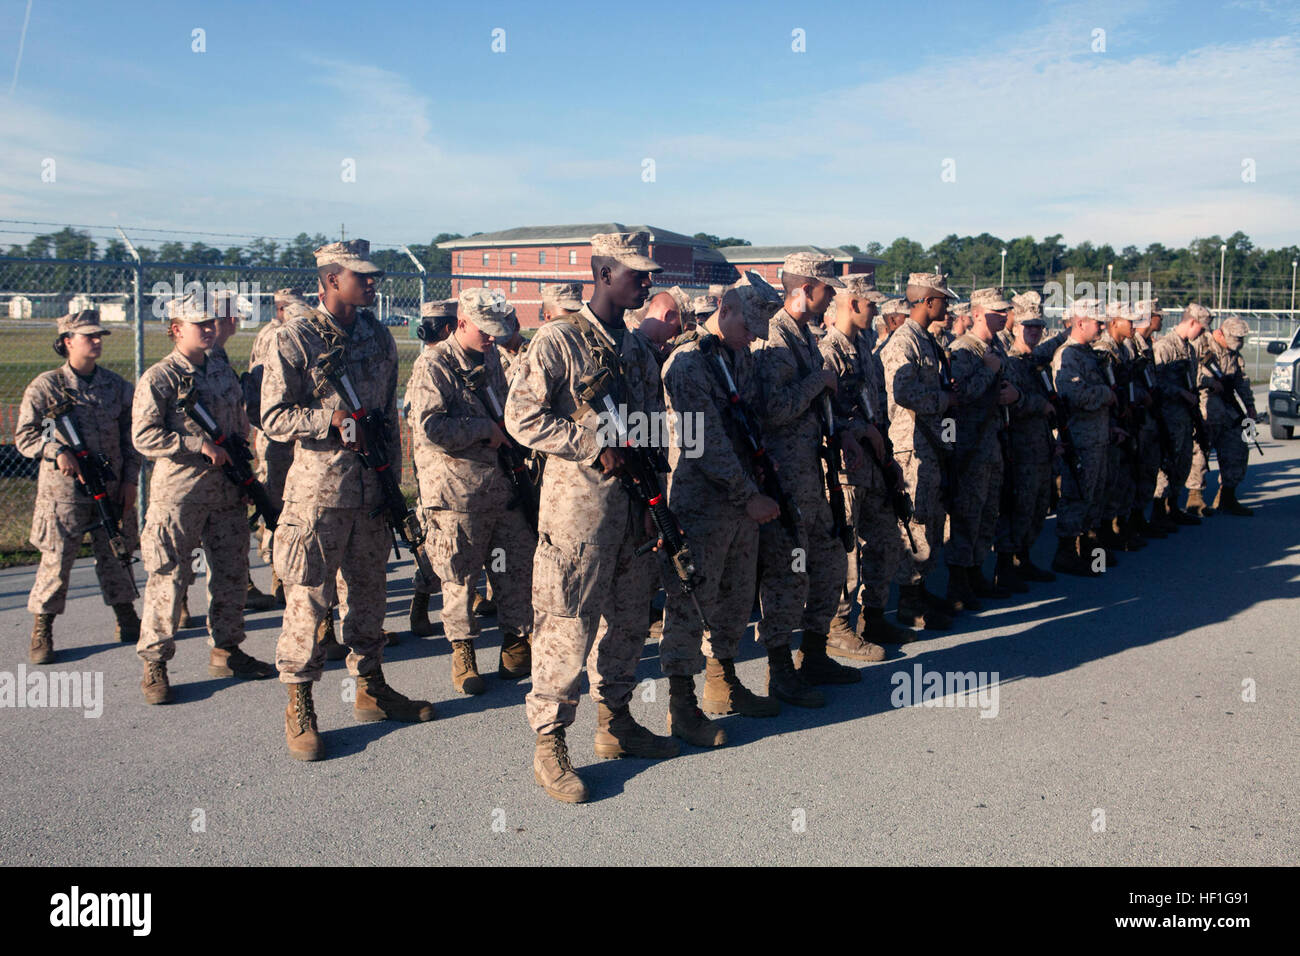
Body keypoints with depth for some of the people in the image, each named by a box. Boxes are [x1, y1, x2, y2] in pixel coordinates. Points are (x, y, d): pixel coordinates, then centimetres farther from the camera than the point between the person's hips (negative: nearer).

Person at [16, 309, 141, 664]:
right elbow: (24, 436, -2)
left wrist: (130, 479, 4)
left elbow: (131, 437, 11)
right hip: (63, 491, -3)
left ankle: (126, 620, 28)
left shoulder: (117, 385, 6)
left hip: (112, 488, 3)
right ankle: (41, 632, 15)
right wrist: (56, 451, -19)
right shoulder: (46, 386, -4)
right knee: (56, 560, 0)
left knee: (116, 555, 12)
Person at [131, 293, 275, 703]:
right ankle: (154, 664, 9)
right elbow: (144, 437, -15)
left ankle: (225, 650, 26)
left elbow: (241, 425, 23)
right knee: (169, 578, -2)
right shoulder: (159, 378, -7)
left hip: (227, 490, 6)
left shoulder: (224, 372, 13)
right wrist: (200, 444, -19)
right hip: (178, 493, -6)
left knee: (231, 573, 12)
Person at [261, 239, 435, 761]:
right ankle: (299, 708, 11)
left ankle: (370, 689, 29)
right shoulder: (295, 341, -7)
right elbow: (273, 419, -10)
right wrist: (332, 418, -21)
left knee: (370, 590, 14)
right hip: (318, 489, -6)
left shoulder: (378, 336, 11)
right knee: (308, 597, -2)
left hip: (371, 488, 6)